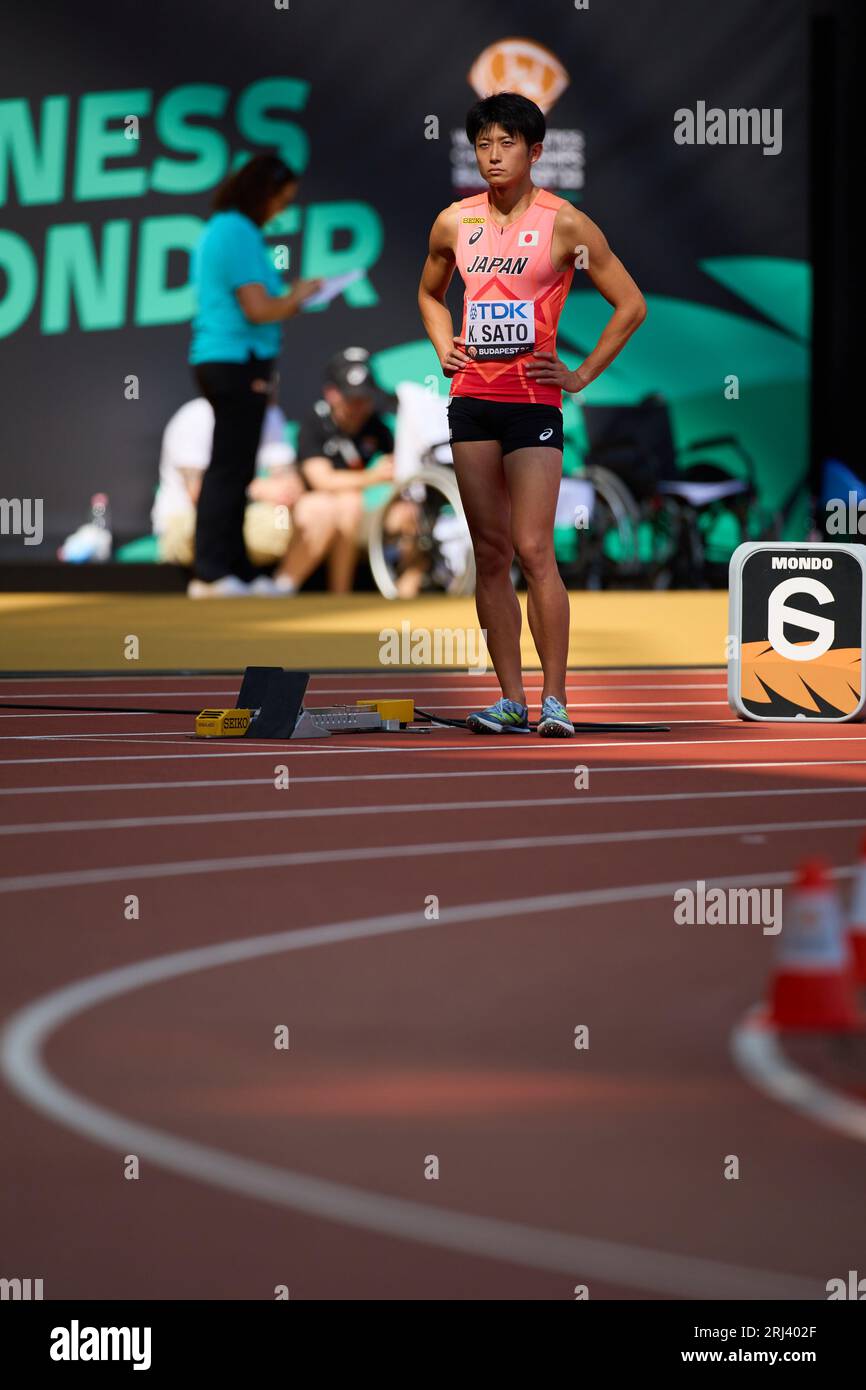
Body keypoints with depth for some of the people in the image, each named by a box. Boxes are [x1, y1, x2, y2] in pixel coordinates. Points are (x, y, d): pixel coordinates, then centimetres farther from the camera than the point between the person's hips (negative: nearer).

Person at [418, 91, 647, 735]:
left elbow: (631, 304, 1)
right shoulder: (455, 222, 9)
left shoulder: (564, 223, -4)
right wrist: (444, 348, 11)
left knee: (533, 549, -12)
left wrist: (583, 374, -3)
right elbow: (431, 293, 29)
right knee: (490, 553, 4)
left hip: (533, 401, -5)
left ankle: (555, 699, -9)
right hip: (471, 398, 5)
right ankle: (511, 699, 7)